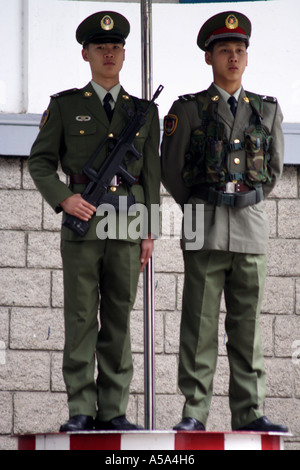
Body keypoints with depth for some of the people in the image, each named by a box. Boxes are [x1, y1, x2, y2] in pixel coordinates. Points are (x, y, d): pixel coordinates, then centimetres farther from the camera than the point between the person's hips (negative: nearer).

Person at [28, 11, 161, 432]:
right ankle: (81, 410, -3)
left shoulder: (144, 111, 14)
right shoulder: (65, 106, 8)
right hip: (82, 220, -2)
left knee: (118, 321, 2)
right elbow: (40, 162, 6)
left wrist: (149, 232, 5)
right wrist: (63, 198, -11)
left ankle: (113, 412, 4)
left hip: (127, 224, 2)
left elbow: (151, 176, 13)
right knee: (81, 319, -5)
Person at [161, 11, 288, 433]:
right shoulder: (188, 110, 3)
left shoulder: (267, 110, 11)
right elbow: (171, 170, 10)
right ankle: (194, 413, -2)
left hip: (251, 228, 2)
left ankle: (250, 414, 4)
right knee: (200, 323, -4)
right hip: (205, 232, -2)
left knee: (247, 325, 3)